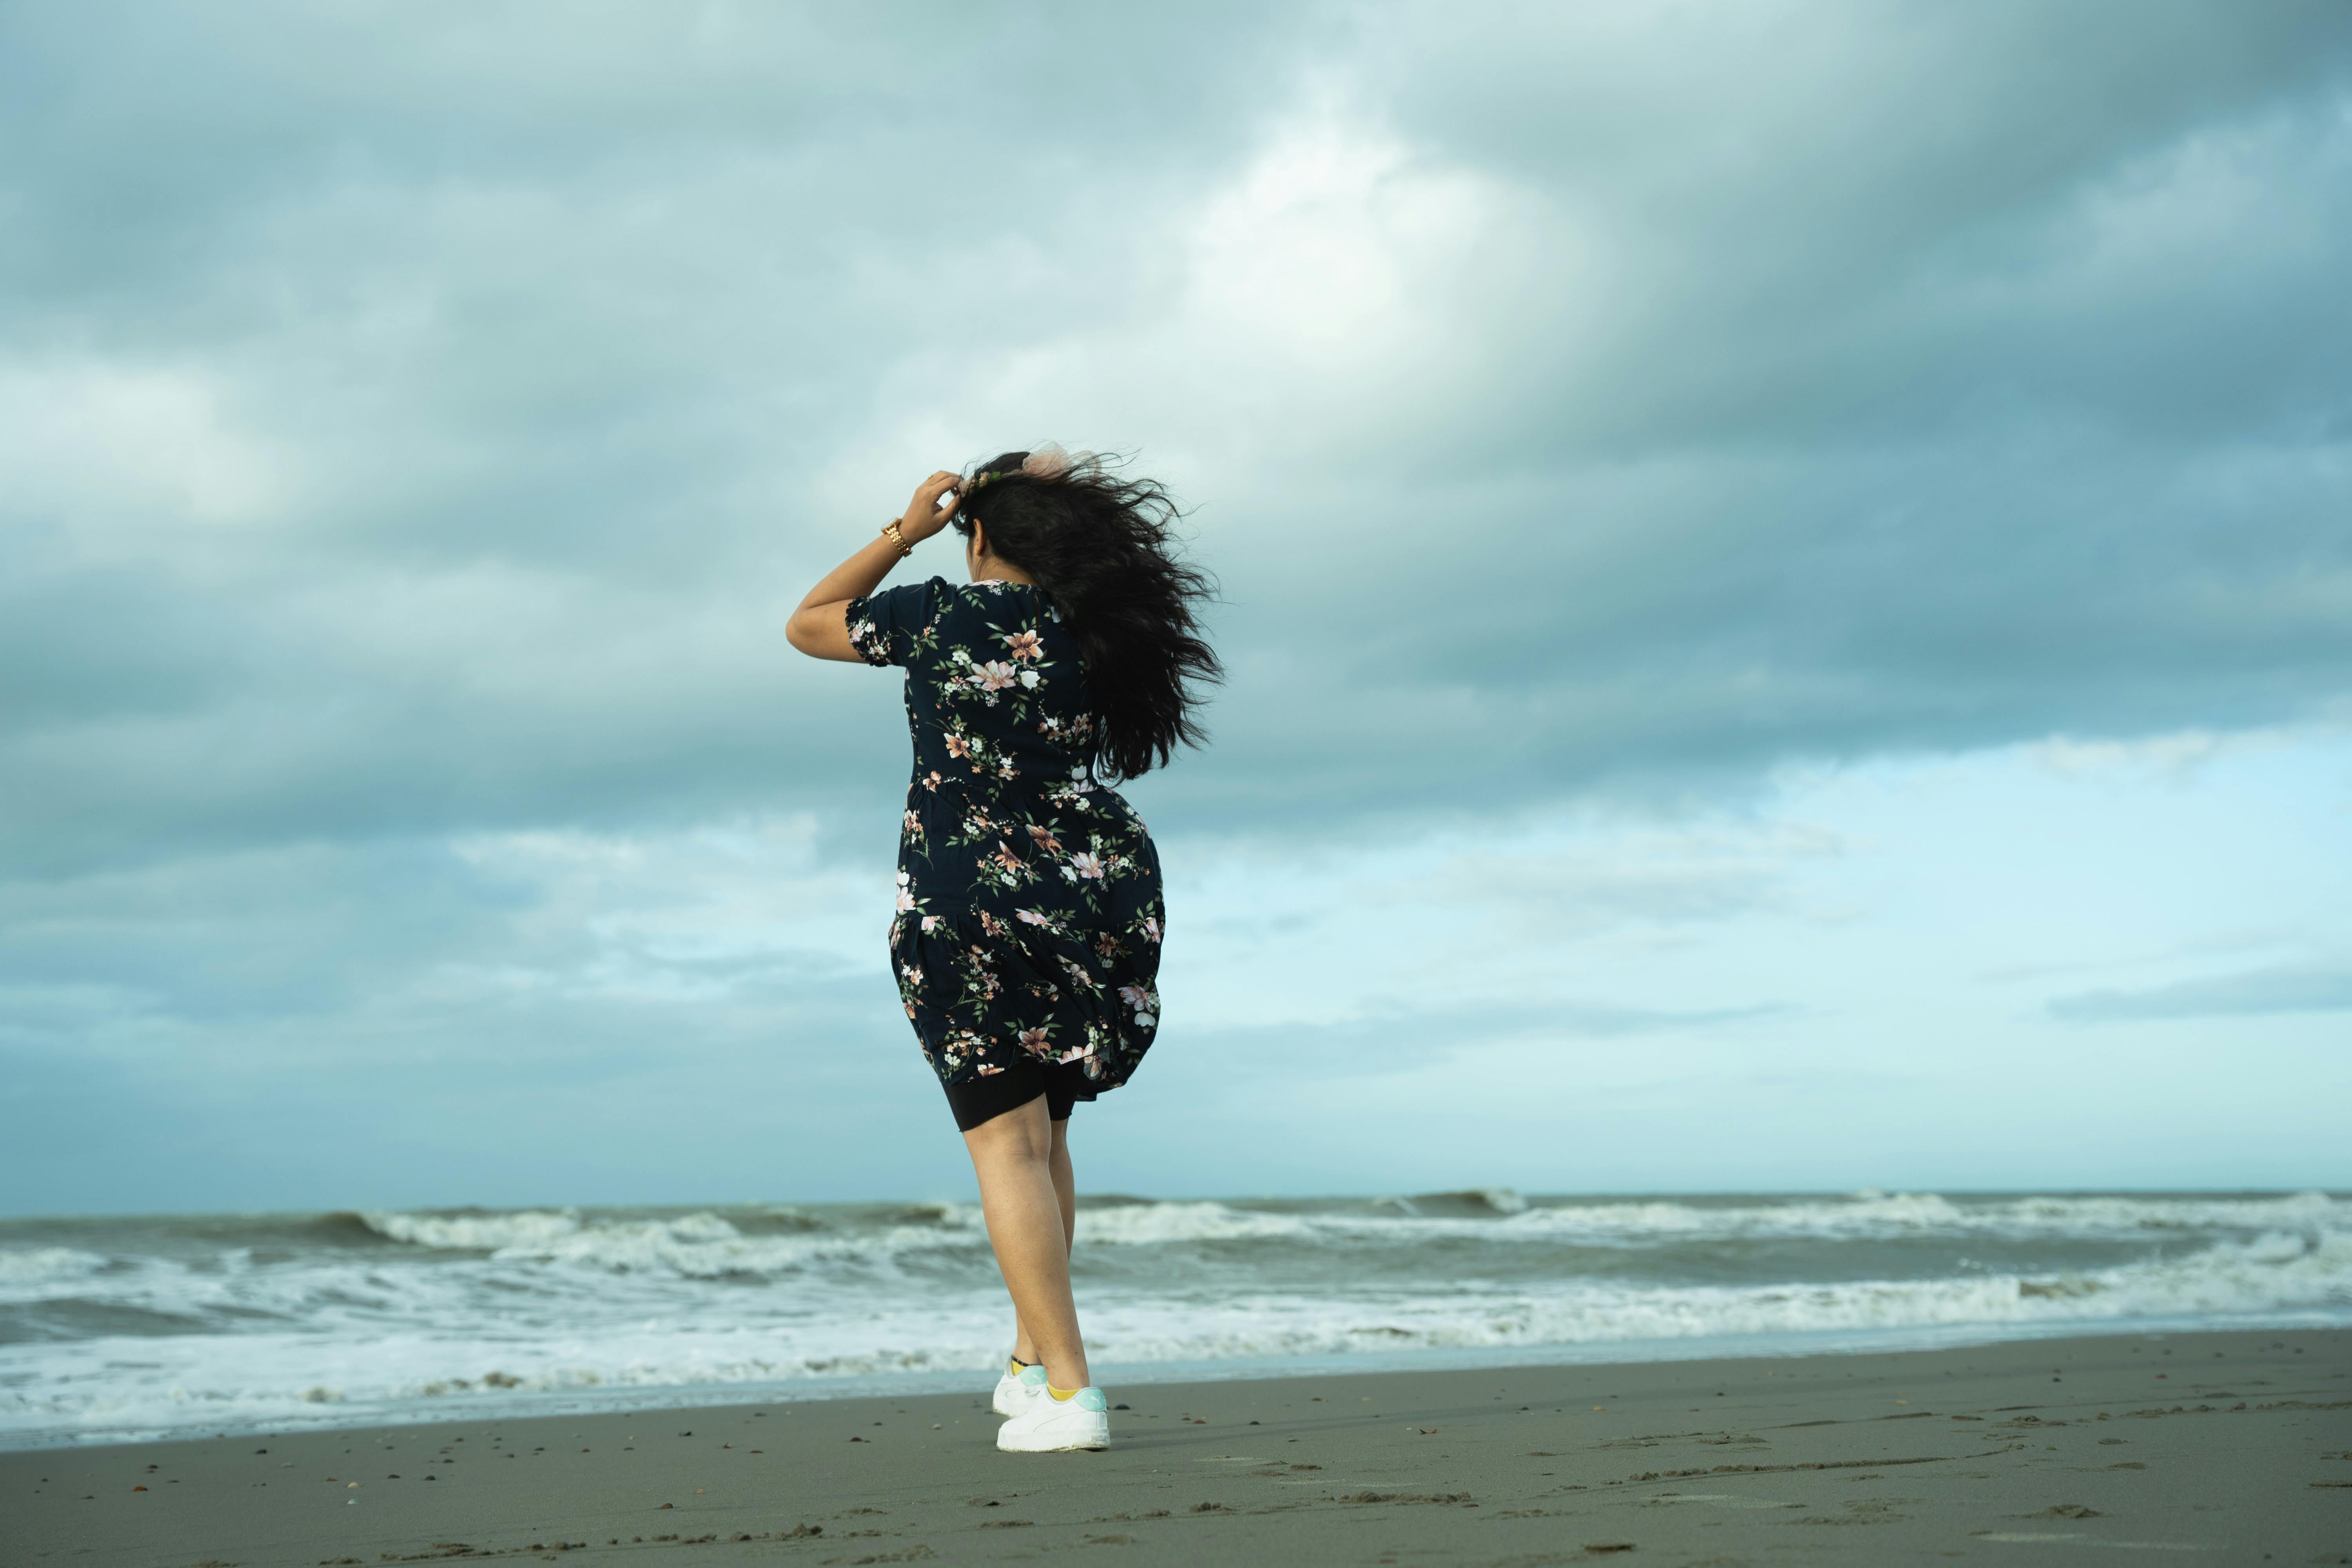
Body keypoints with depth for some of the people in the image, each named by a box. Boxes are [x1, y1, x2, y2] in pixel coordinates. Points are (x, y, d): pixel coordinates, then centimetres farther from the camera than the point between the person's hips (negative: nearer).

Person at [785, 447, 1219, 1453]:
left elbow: (807, 625, 8)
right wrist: (1059, 499, 25)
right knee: (1041, 1129, 21)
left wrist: (906, 531, 11)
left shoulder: (944, 614, -7)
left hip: (970, 906, -5)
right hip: (1102, 898, 5)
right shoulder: (1099, 626, 3)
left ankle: (1069, 1391, -13)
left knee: (1008, 1141, -5)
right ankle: (1032, 1357, 26)